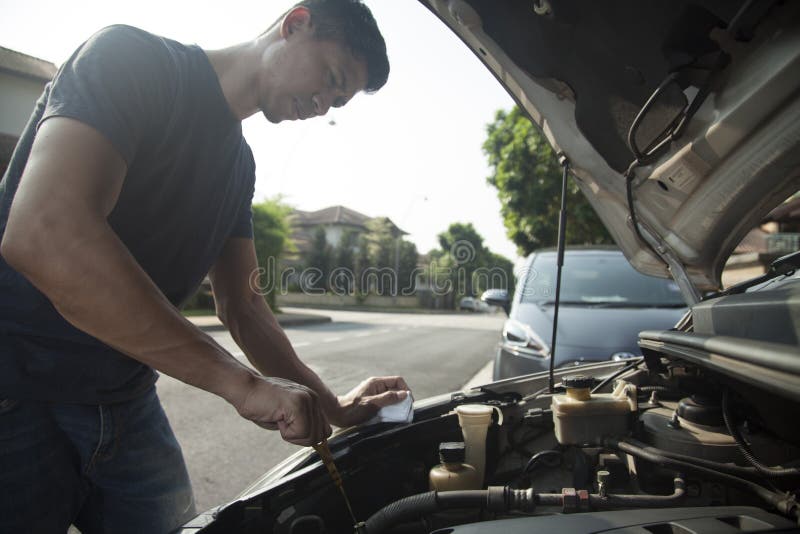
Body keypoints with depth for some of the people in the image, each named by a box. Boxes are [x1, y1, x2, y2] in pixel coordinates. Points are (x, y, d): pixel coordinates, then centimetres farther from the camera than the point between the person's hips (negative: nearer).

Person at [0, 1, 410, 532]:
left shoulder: (239, 161, 9)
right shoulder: (133, 58, -15)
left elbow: (242, 305, 12)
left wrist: (335, 408, 4)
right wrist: (245, 383, -30)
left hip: (124, 404, 7)